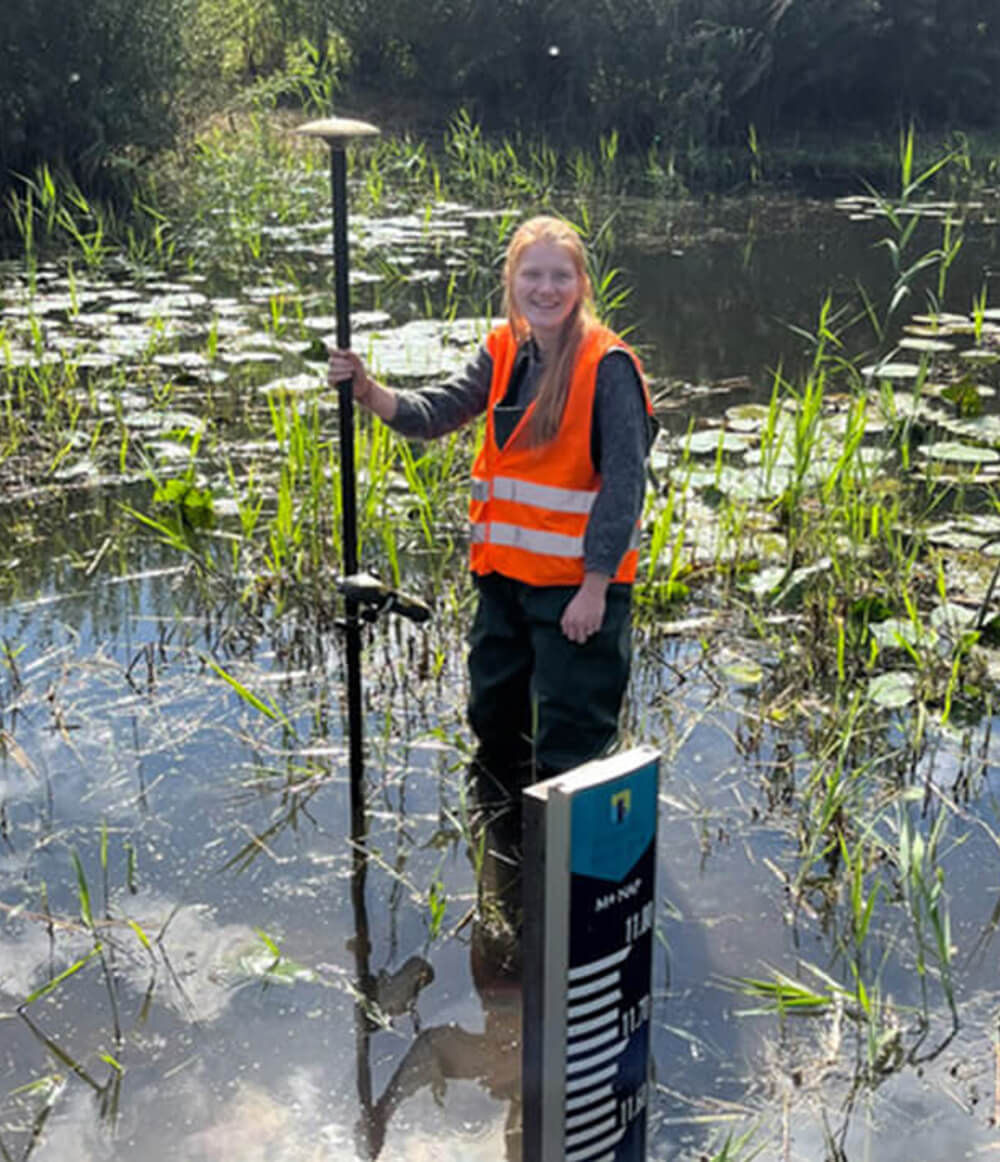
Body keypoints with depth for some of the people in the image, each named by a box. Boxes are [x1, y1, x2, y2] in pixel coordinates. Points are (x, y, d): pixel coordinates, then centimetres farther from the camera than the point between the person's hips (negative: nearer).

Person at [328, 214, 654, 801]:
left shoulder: (608, 367, -15)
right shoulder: (504, 353, 4)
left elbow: (624, 483, -18)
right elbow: (435, 412, -1)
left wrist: (595, 588, -19)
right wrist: (369, 392, -20)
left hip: (579, 579, -7)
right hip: (505, 571, 7)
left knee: (568, 740, 2)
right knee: (494, 715, 24)